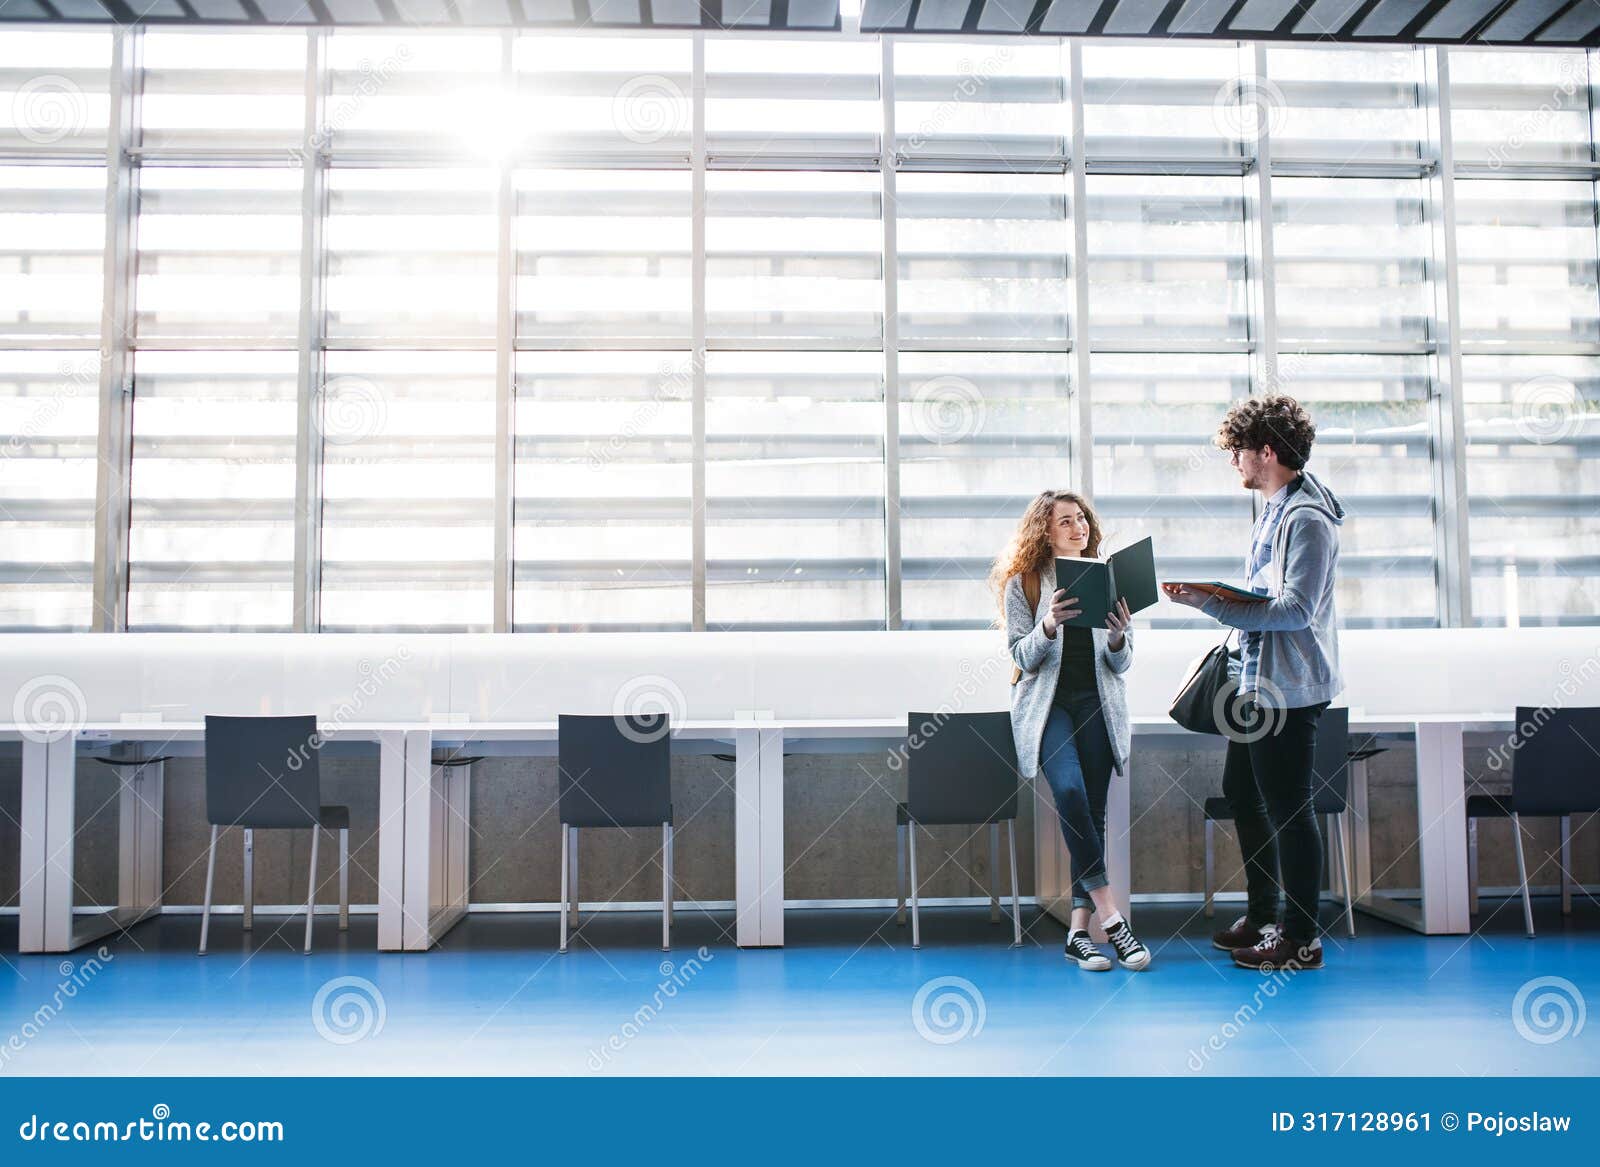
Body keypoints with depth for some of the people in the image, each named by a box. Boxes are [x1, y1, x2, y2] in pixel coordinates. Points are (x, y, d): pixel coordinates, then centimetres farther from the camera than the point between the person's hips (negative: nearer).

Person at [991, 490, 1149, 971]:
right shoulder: (1023, 584, 3)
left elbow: (1122, 664, 9)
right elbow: (1023, 658, -3)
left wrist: (1117, 636, -13)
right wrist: (1049, 625, -21)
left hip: (1098, 703, 3)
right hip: (1048, 703, -3)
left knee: (1093, 811, -3)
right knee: (1070, 791, -26)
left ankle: (1079, 931, 2)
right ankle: (1110, 915, -21)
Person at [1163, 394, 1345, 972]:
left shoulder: (1307, 518, -17)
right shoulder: (1275, 509, 14)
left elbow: (1296, 609, -26)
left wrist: (1211, 604, -24)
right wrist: (1214, 598, 7)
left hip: (1289, 689, -11)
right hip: (1257, 679, 11)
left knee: (1287, 807, -1)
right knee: (1241, 792, 18)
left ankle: (1302, 938, 12)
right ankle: (1262, 915, 33)